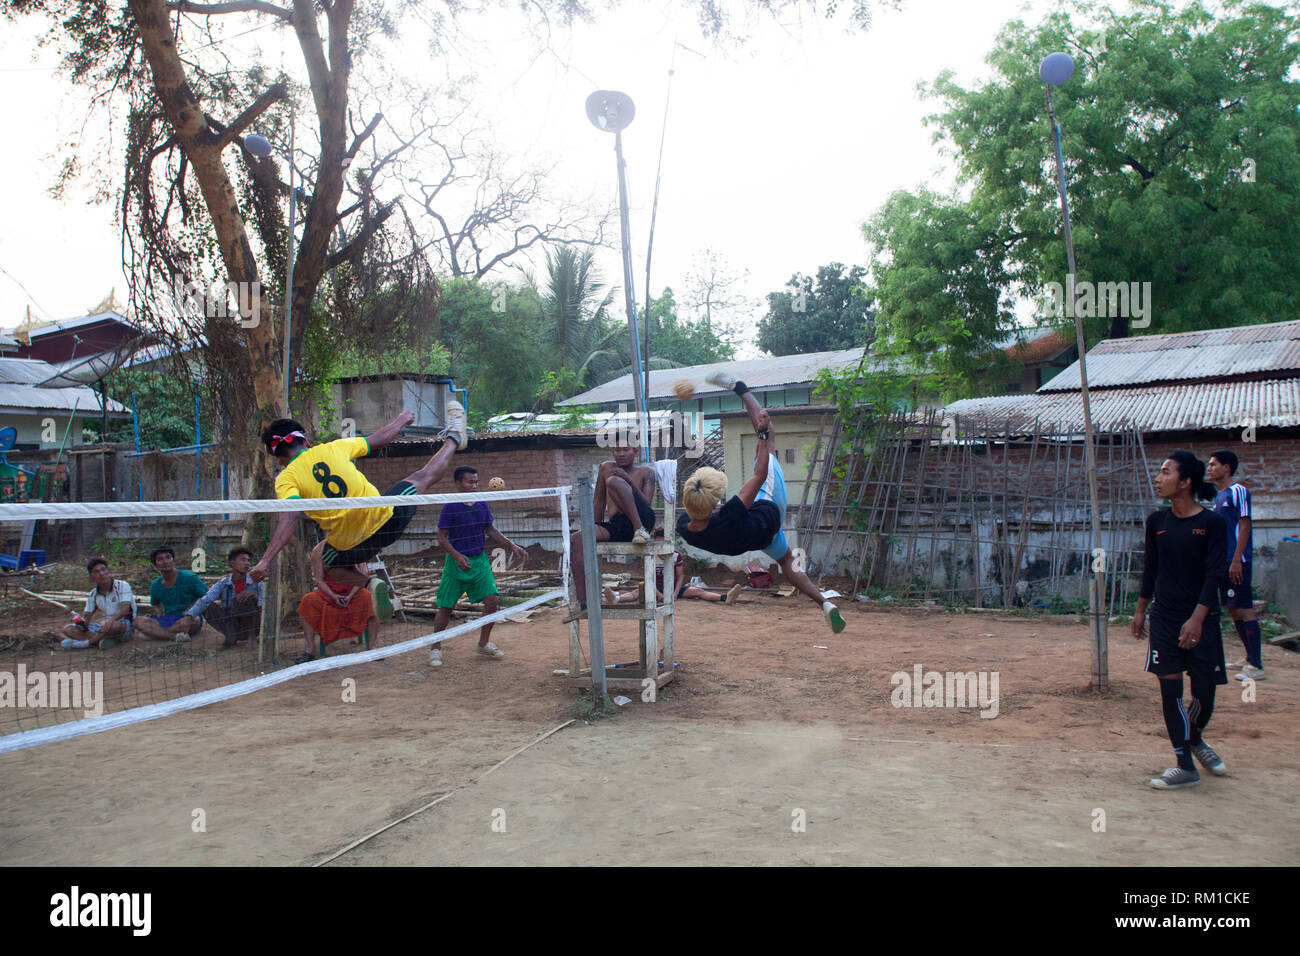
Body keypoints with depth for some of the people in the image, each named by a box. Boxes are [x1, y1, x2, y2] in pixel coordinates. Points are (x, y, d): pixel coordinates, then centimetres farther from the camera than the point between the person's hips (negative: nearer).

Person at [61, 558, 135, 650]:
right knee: (67, 629, -7)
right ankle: (102, 640, -27)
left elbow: (125, 609, -20)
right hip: (104, 626, 6)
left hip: (124, 626, -6)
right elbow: (88, 615, 8)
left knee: (115, 625, -41)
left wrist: (110, 621, -37)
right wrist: (82, 624, -16)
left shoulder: (122, 586, -8)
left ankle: (86, 643, -18)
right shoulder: (93, 595, 8)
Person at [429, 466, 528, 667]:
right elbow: (442, 538, -10)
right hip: (457, 562, -4)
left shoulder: (482, 505, 6)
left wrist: (513, 546, 7)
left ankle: (484, 643, 14)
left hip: (480, 560, 4)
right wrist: (457, 556, -26)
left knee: (492, 600, -6)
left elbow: (491, 531, 16)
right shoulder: (450, 508, -10)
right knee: (445, 607, 2)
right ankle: (436, 648, 19)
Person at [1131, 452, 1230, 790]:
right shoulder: (1157, 521, 4)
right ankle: (1185, 766, 9)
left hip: (1202, 620, -3)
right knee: (1169, 688, -1)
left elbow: (1215, 574, -13)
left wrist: (1197, 618, -21)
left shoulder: (1211, 522, -9)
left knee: (1204, 691, 3)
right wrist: (1141, 610, 13)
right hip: (1164, 619, 3)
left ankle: (1195, 739, 35)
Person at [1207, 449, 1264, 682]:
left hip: (1237, 563, -9)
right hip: (1222, 562, 9)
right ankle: (1250, 658, 23)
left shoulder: (1238, 491, -9)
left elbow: (1244, 526, -14)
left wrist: (1236, 560, -20)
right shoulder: (1218, 496, 17)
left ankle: (1256, 667, -7)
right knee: (1233, 610, 13)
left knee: (1244, 610, -9)